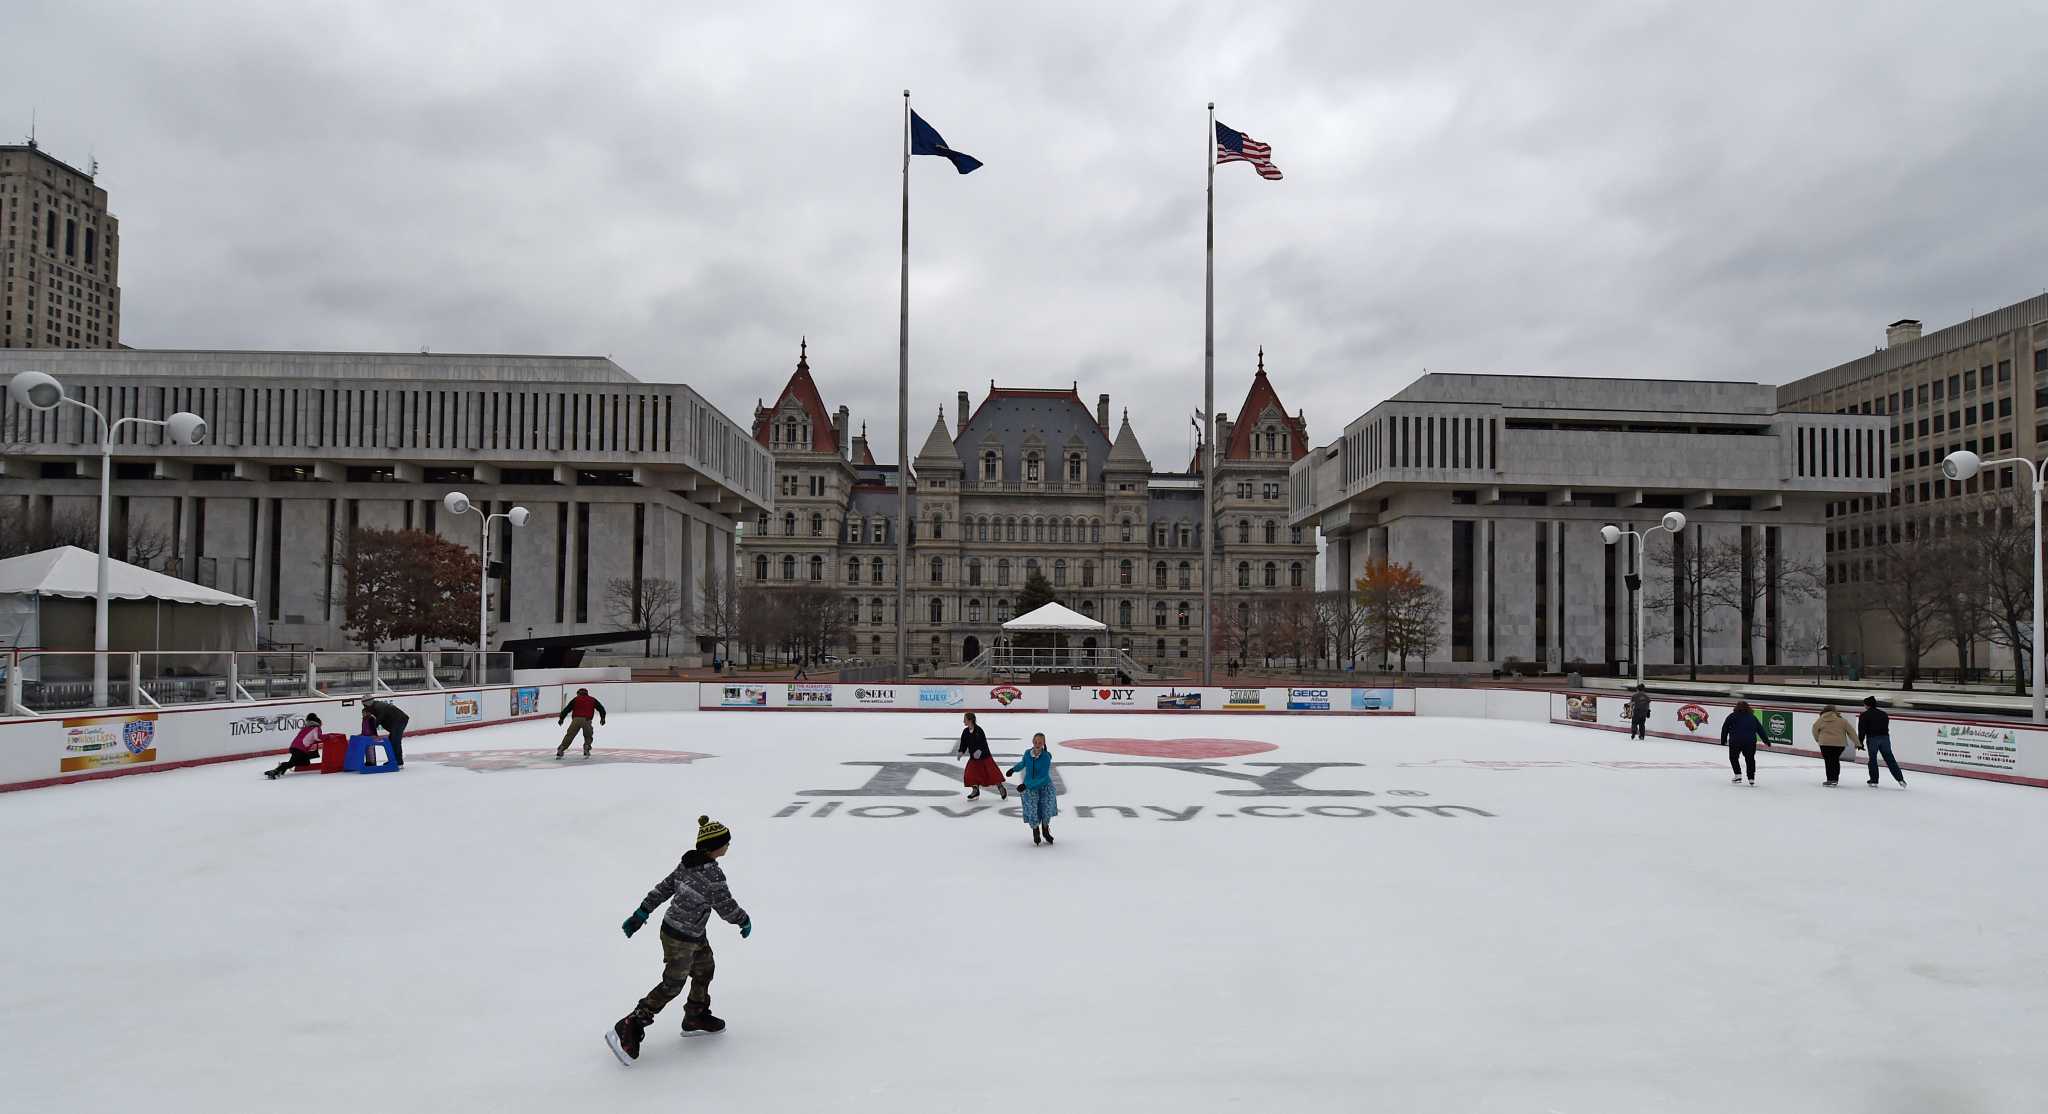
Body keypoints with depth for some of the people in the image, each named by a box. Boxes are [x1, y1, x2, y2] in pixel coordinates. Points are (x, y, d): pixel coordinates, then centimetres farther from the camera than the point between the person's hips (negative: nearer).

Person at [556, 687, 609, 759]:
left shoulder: (575, 699, 18)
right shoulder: (592, 700, 22)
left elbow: (567, 709, 13)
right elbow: (601, 708, 19)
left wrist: (561, 718, 16)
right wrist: (602, 718, 23)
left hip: (576, 719, 0)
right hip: (586, 720, 0)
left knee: (569, 736, 7)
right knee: (588, 736, 21)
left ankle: (560, 751, 3)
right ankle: (586, 750, 6)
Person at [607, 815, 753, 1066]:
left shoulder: (689, 862, 0)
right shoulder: (712, 873, -26)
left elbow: (663, 888, 5)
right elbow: (726, 907, -20)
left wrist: (641, 914, 11)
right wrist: (745, 921, -1)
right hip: (681, 939, -9)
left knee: (704, 970, 24)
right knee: (672, 985, 2)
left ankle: (696, 1017, 42)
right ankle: (627, 1031, 5)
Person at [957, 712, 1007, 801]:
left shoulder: (978, 730, -18)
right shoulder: (965, 732, 0)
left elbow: (983, 742, -19)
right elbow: (964, 743, 7)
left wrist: (980, 751, -32)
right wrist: (961, 752, -8)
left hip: (984, 756, -6)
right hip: (973, 757, 6)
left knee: (992, 773, -4)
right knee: (971, 774, 0)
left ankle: (1002, 789, 12)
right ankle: (975, 791, 19)